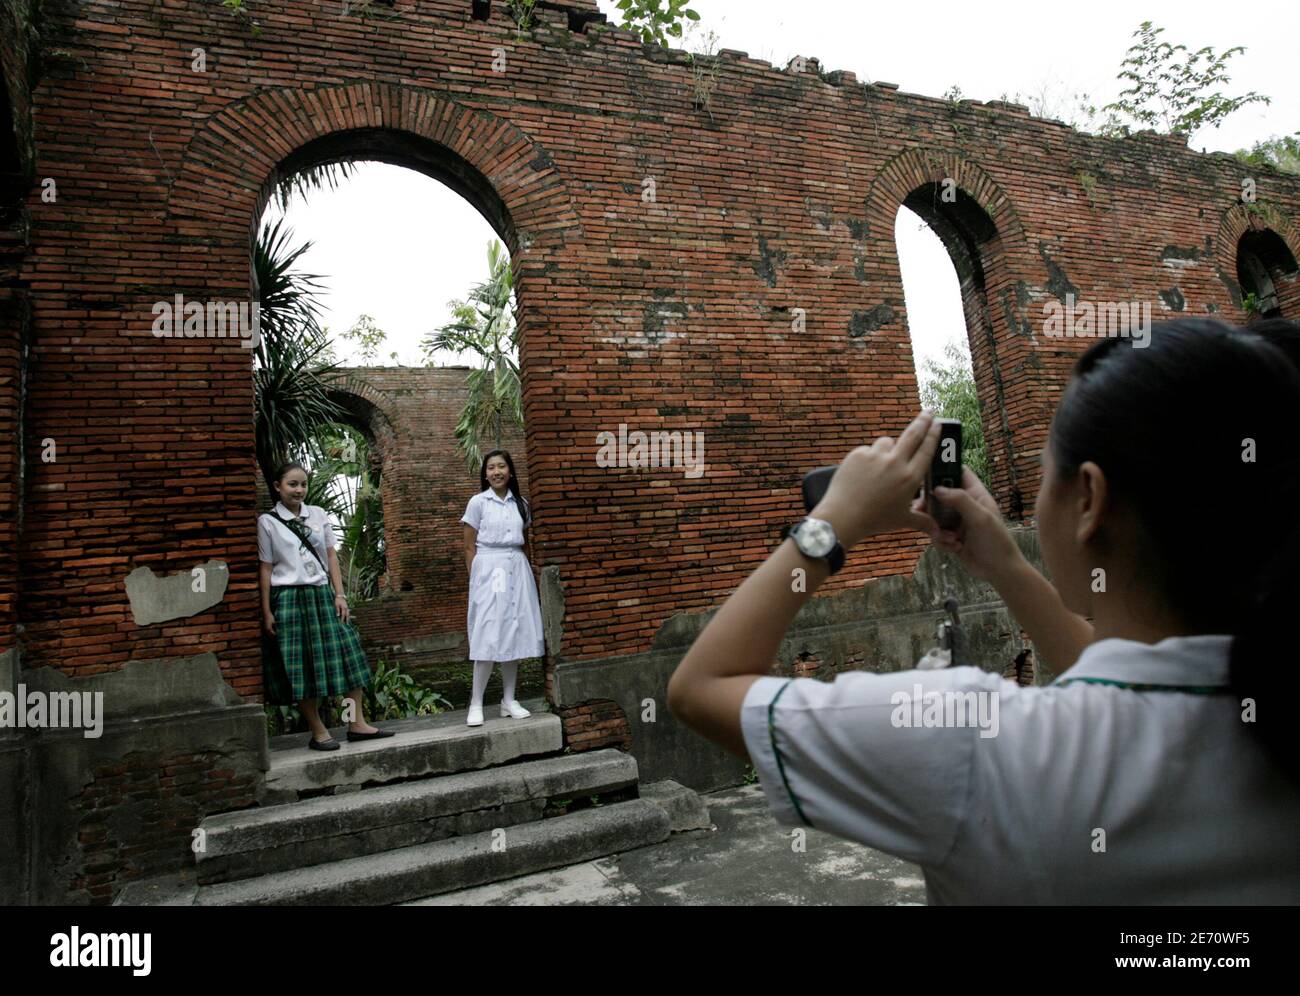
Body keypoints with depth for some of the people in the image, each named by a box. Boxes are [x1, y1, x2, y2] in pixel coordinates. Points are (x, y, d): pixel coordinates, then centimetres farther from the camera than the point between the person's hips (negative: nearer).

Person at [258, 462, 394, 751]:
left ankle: (357, 723, 10)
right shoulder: (267, 521, -1)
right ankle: (318, 732, 11)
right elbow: (265, 568, -2)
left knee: (347, 655, 1)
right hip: (289, 598, -3)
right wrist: (266, 612, -3)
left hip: (322, 595, 4)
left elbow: (331, 556, 7)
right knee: (301, 666, 0)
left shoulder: (317, 514, 7)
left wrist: (339, 595, 1)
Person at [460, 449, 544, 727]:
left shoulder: (521, 504, 11)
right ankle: (476, 704, 0)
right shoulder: (478, 502, 0)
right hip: (489, 571, -4)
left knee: (514, 635, 5)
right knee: (488, 638, -8)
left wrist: (527, 573, 12)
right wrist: (475, 580, -3)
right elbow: (470, 547, 1)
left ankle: (509, 701, 14)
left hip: (517, 571, 4)